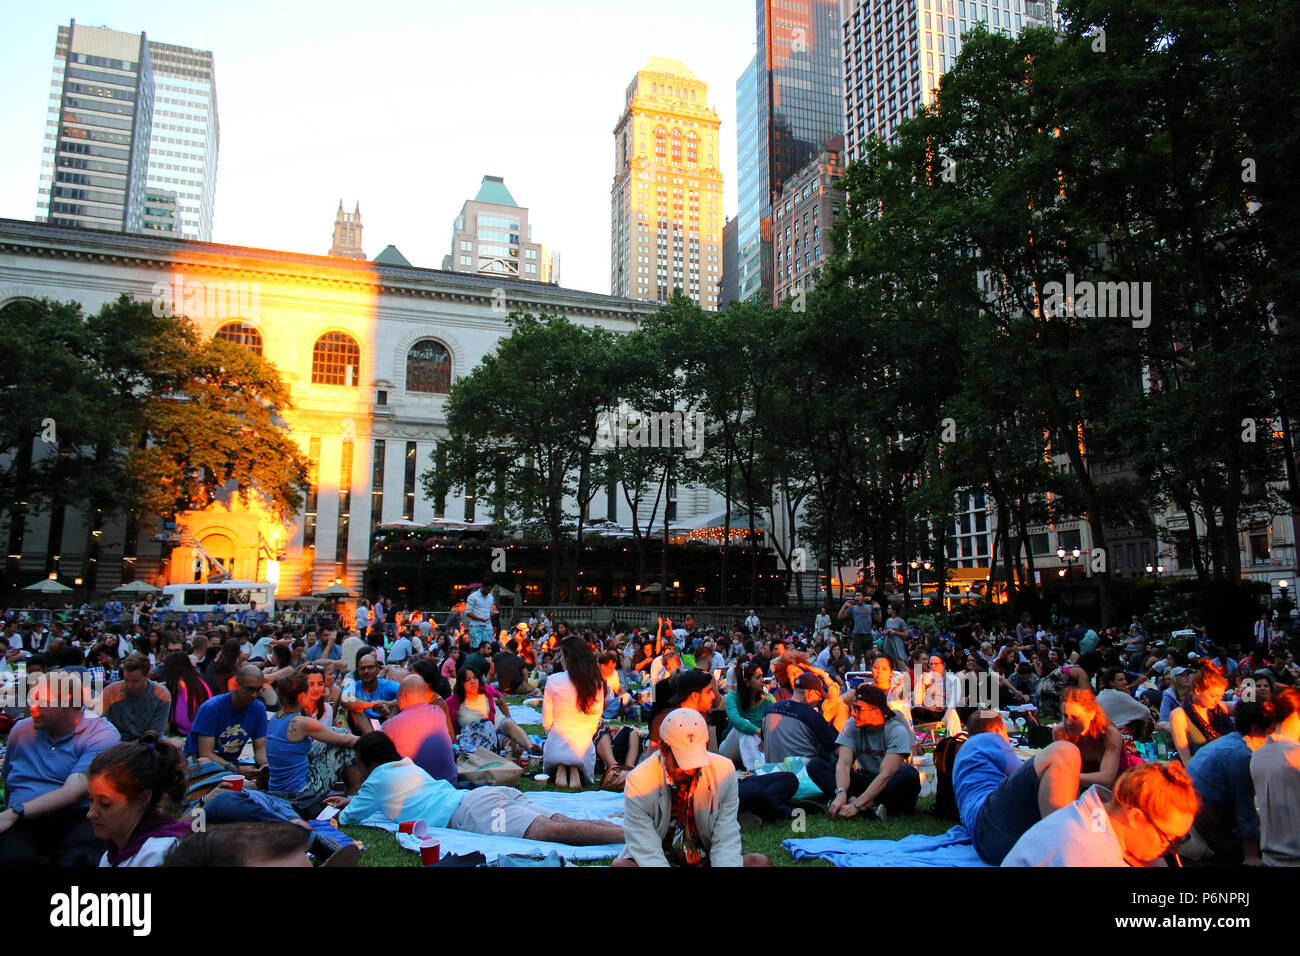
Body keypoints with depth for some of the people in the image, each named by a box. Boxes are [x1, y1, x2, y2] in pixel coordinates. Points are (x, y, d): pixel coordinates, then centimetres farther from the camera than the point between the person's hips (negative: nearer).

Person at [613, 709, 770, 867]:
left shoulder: (725, 771, -9)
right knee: (621, 864, -31)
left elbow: (726, 842, -9)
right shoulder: (638, 781, -16)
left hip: (708, 860, 2)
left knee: (761, 862, -24)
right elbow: (646, 852, -19)